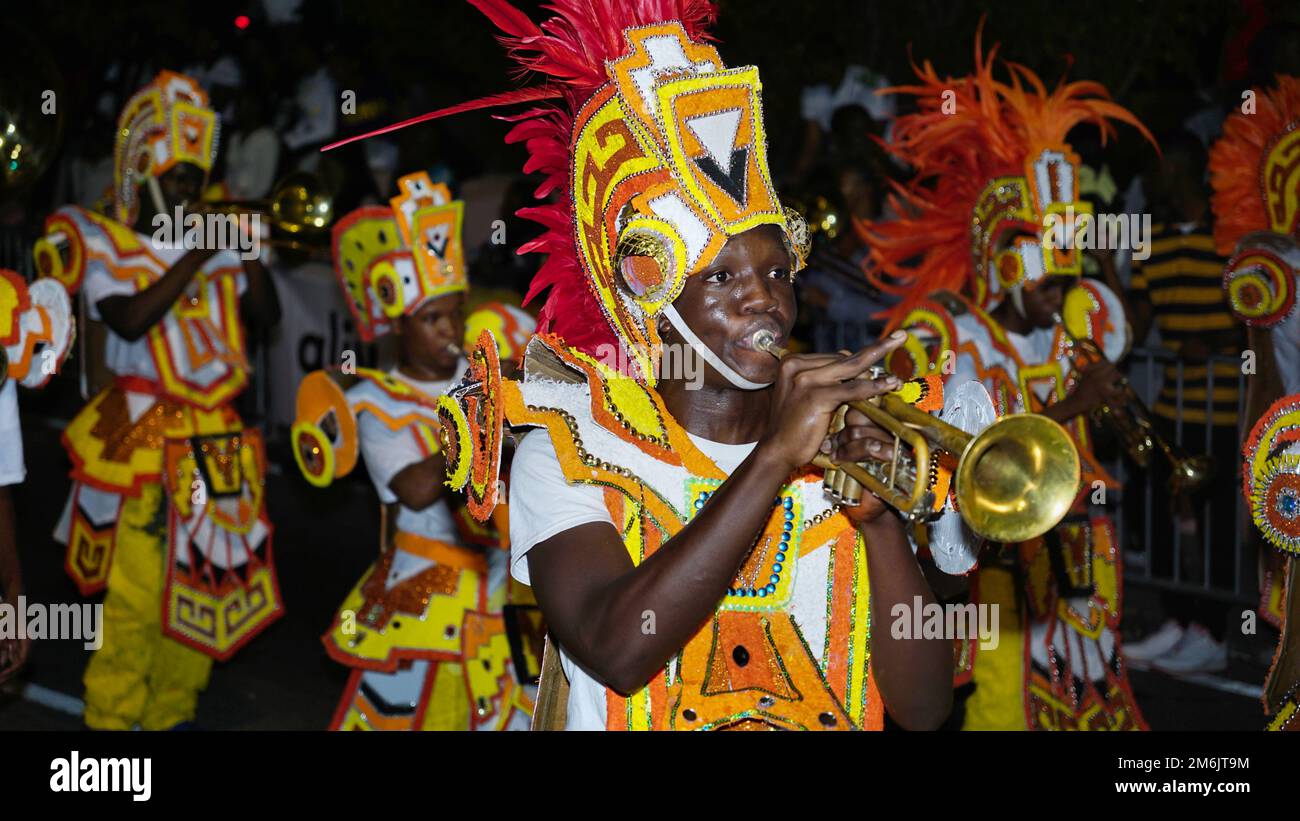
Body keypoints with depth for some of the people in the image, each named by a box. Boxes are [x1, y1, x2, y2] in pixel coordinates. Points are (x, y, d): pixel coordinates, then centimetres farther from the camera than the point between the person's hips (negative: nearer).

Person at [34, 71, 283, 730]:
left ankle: (171, 713, 24)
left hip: (216, 442, 5)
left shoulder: (211, 240, 10)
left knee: (205, 590, 10)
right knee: (135, 596, -6)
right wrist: (194, 261, -18)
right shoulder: (103, 247, -2)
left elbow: (267, 316, 9)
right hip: (141, 442, -5)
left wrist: (250, 257, -6)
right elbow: (130, 319, -18)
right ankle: (112, 718, 7)